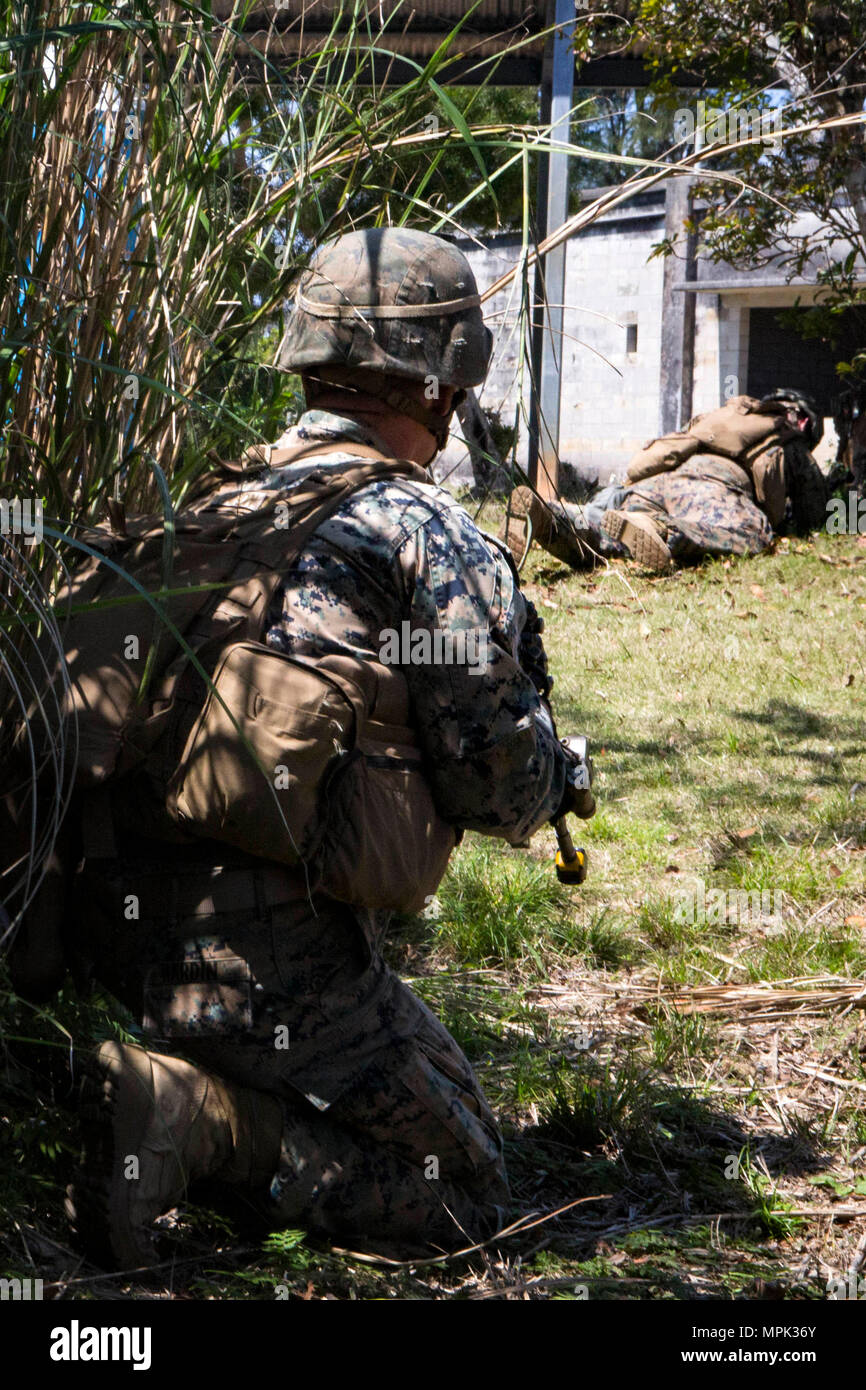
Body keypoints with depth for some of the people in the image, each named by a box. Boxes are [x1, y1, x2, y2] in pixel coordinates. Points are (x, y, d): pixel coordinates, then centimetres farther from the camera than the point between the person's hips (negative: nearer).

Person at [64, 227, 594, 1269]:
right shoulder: (424, 533, -9)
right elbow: (500, 788, -10)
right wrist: (550, 770, 14)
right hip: (277, 960, -8)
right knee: (461, 1195, 7)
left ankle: (176, 1092, 5)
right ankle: (197, 1123, -12)